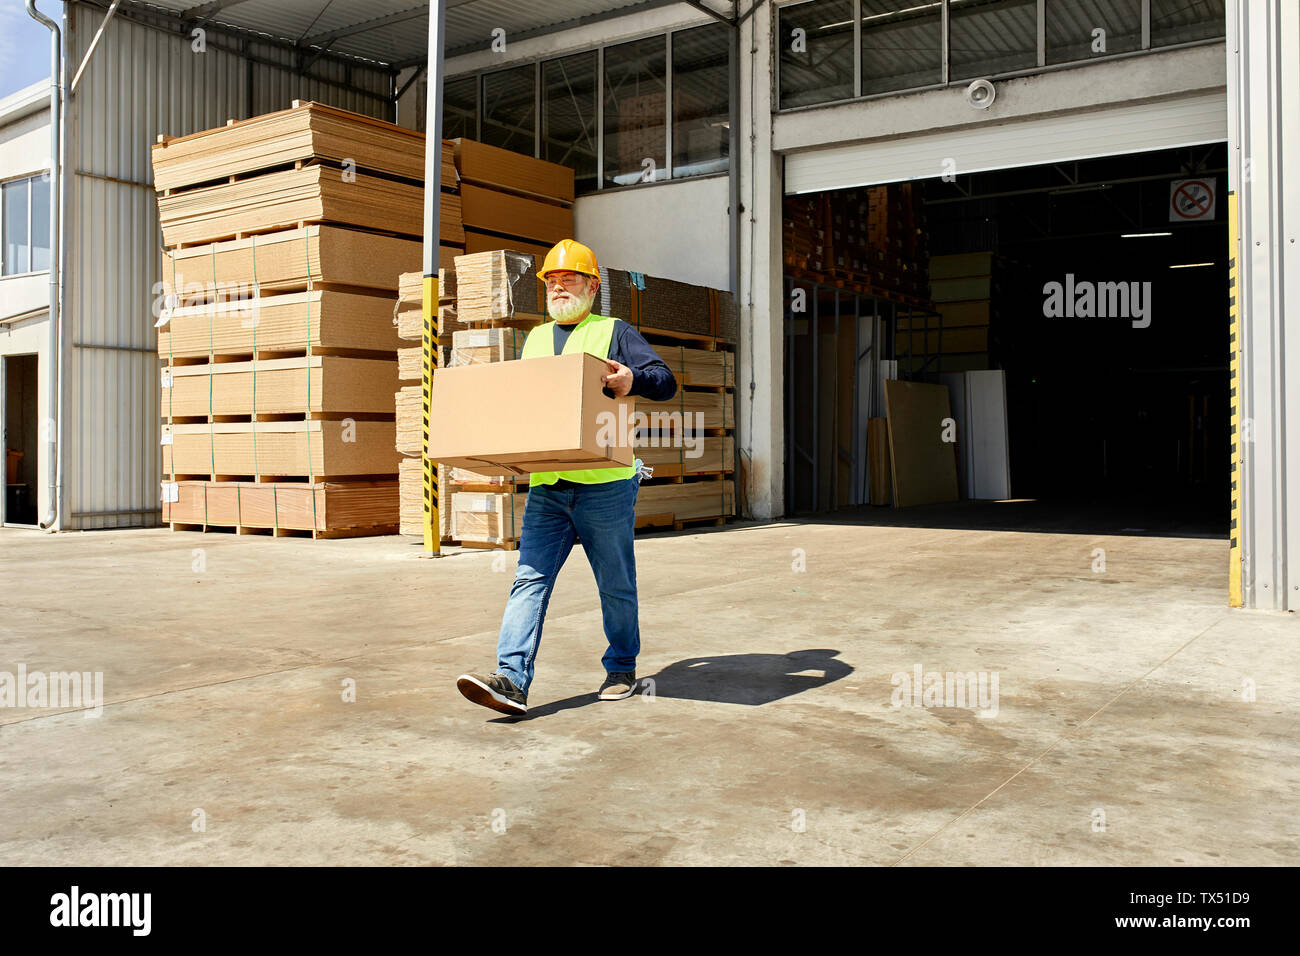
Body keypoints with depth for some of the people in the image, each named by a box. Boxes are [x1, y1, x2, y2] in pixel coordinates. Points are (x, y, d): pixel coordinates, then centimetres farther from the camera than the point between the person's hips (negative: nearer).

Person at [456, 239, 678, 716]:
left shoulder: (614, 332, 7)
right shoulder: (535, 339, 23)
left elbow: (666, 382, -3)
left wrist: (632, 379, -23)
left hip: (605, 484, -4)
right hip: (546, 487, 4)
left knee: (616, 584, 6)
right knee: (530, 579, -7)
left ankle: (622, 669, 22)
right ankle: (512, 680, -12)